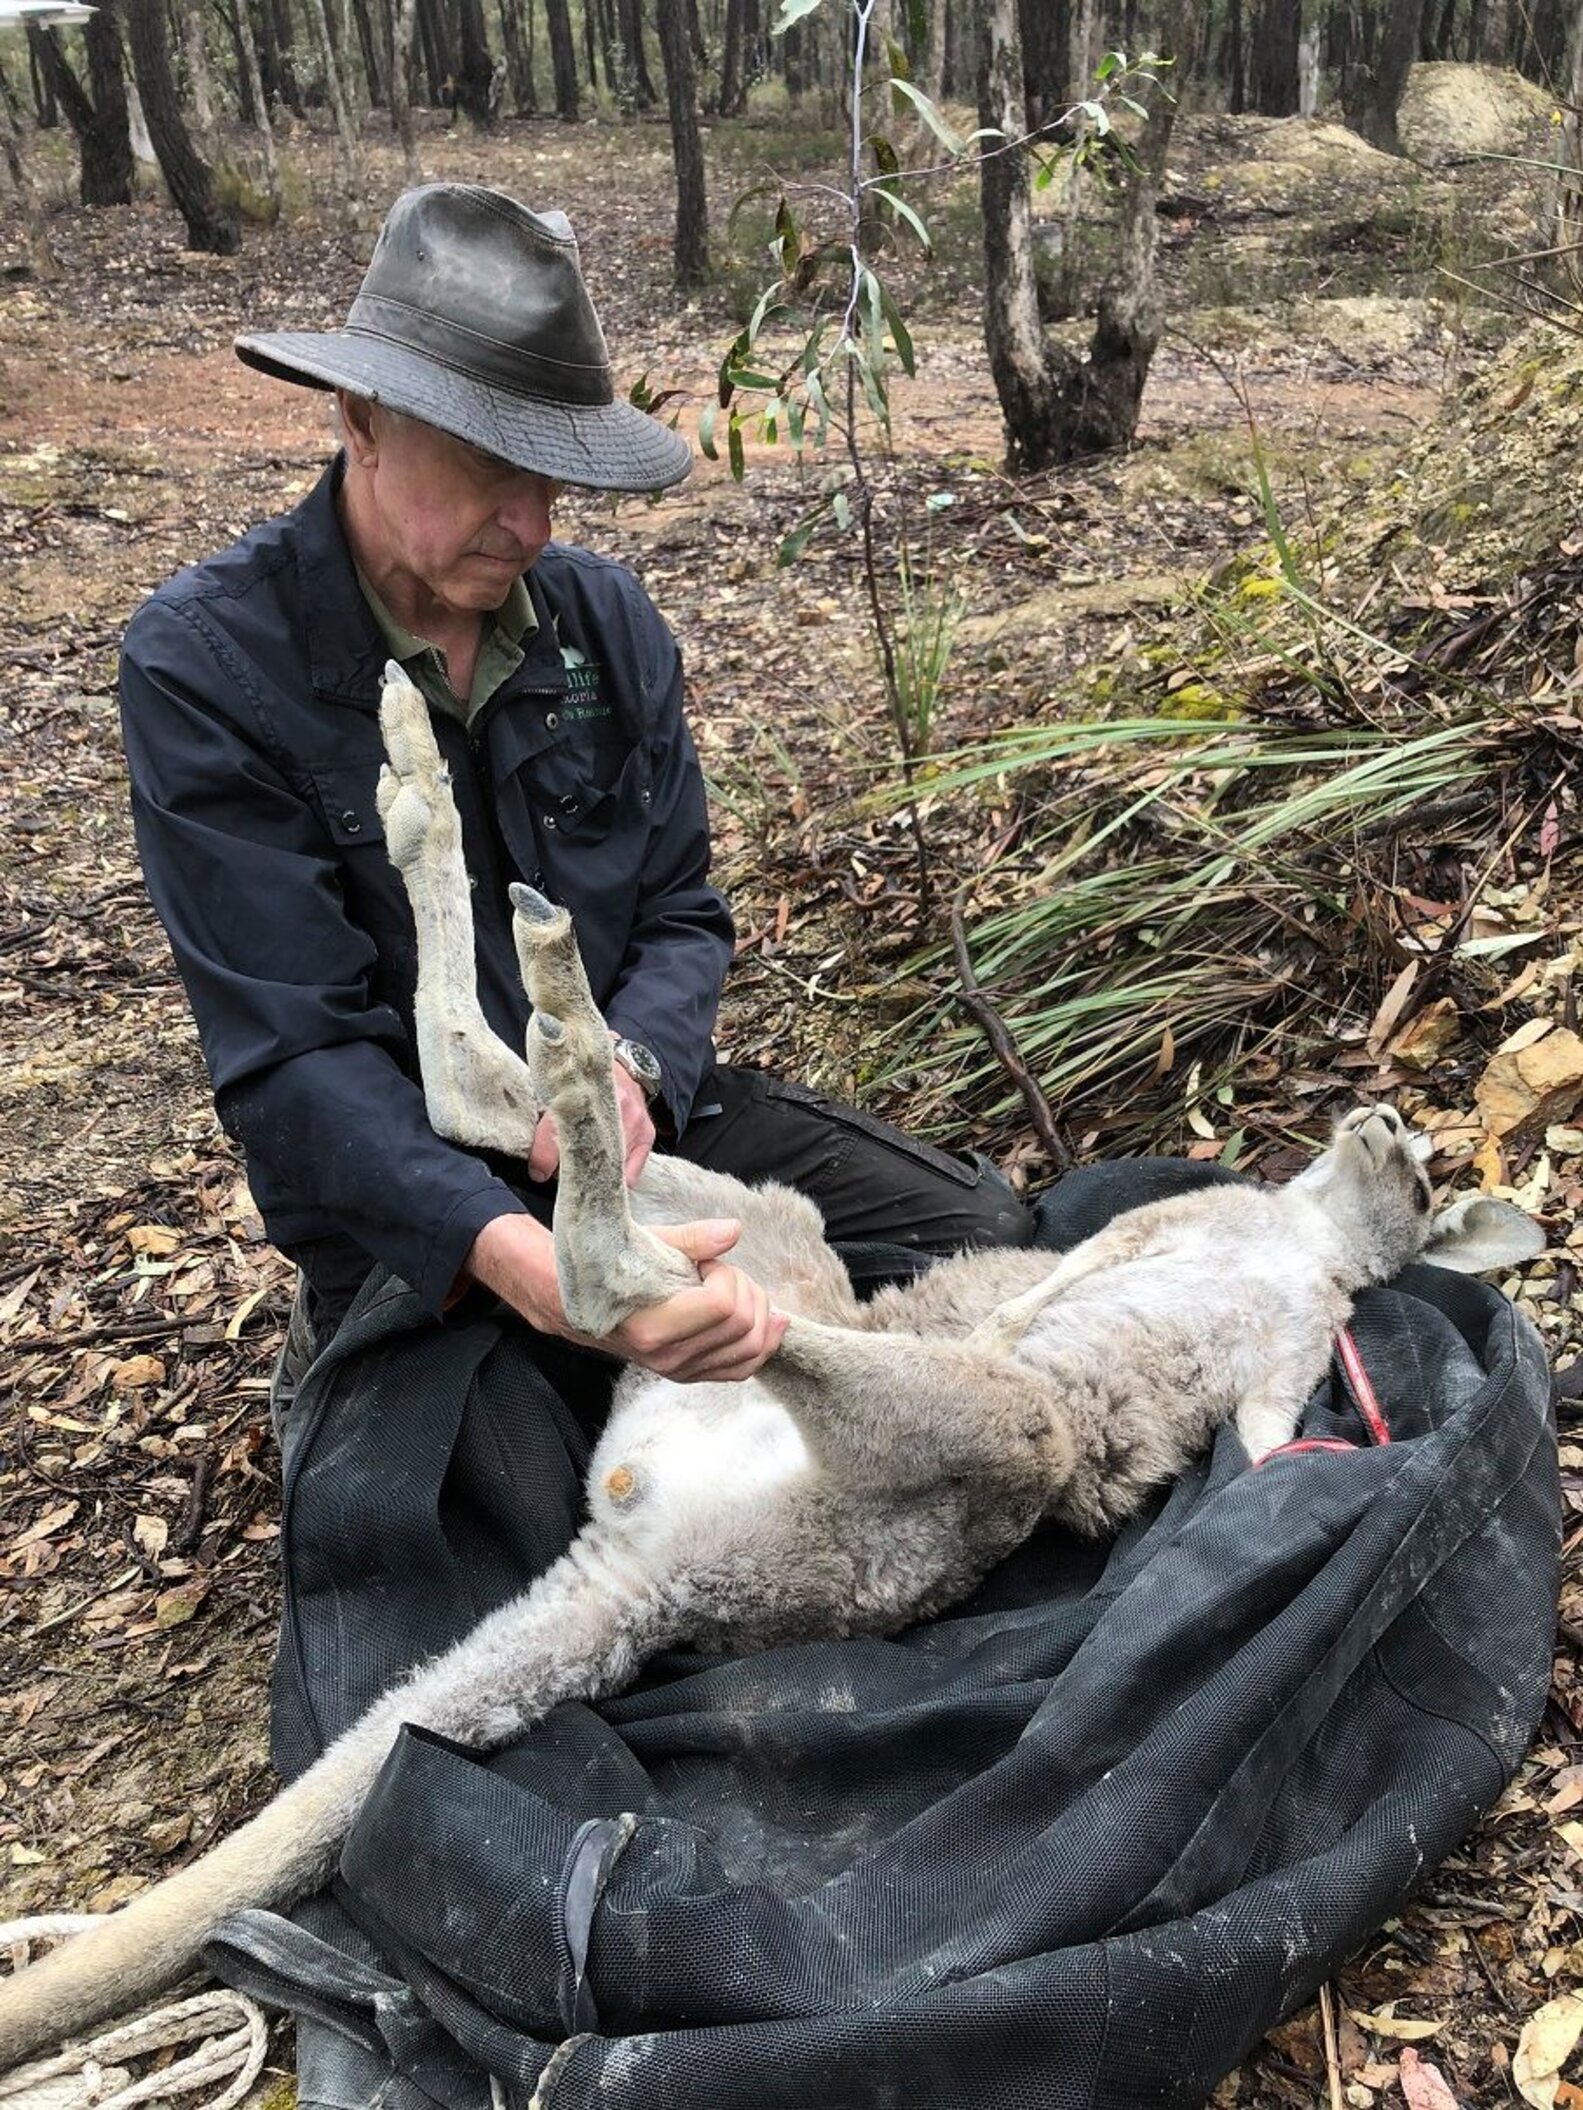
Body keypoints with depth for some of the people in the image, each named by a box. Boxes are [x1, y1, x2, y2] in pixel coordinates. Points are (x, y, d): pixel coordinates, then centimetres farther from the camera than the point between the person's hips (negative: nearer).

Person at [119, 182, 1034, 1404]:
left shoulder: (605, 615, -1)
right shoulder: (204, 664, -17)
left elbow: (682, 914, 3)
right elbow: (295, 1051, -22)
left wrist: (630, 1067, -21)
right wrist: (535, 1271, -38)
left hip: (636, 1119, 5)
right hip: (412, 1203, -4)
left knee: (981, 1230, -7)